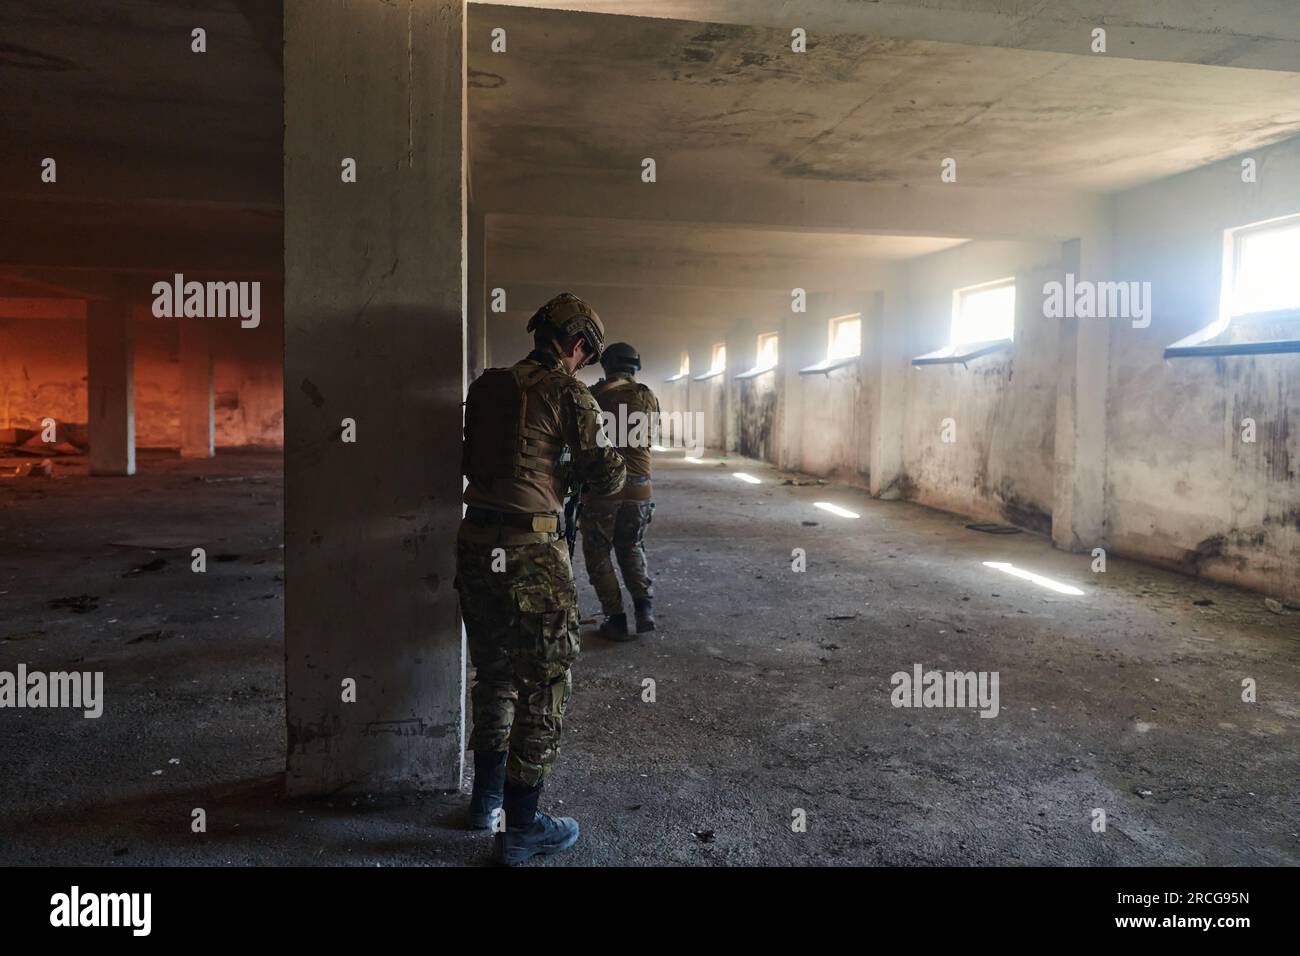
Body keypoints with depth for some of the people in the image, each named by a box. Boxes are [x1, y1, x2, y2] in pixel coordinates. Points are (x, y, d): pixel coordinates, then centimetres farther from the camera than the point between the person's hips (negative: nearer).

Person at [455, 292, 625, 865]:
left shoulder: (485, 386, 10)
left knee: (494, 674, 22)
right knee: (542, 686, 5)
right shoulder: (567, 392, -8)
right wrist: (611, 467, 12)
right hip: (531, 554, -7)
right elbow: (606, 478, -9)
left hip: (475, 544, 7)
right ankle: (521, 828, 13)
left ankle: (488, 798, 36)